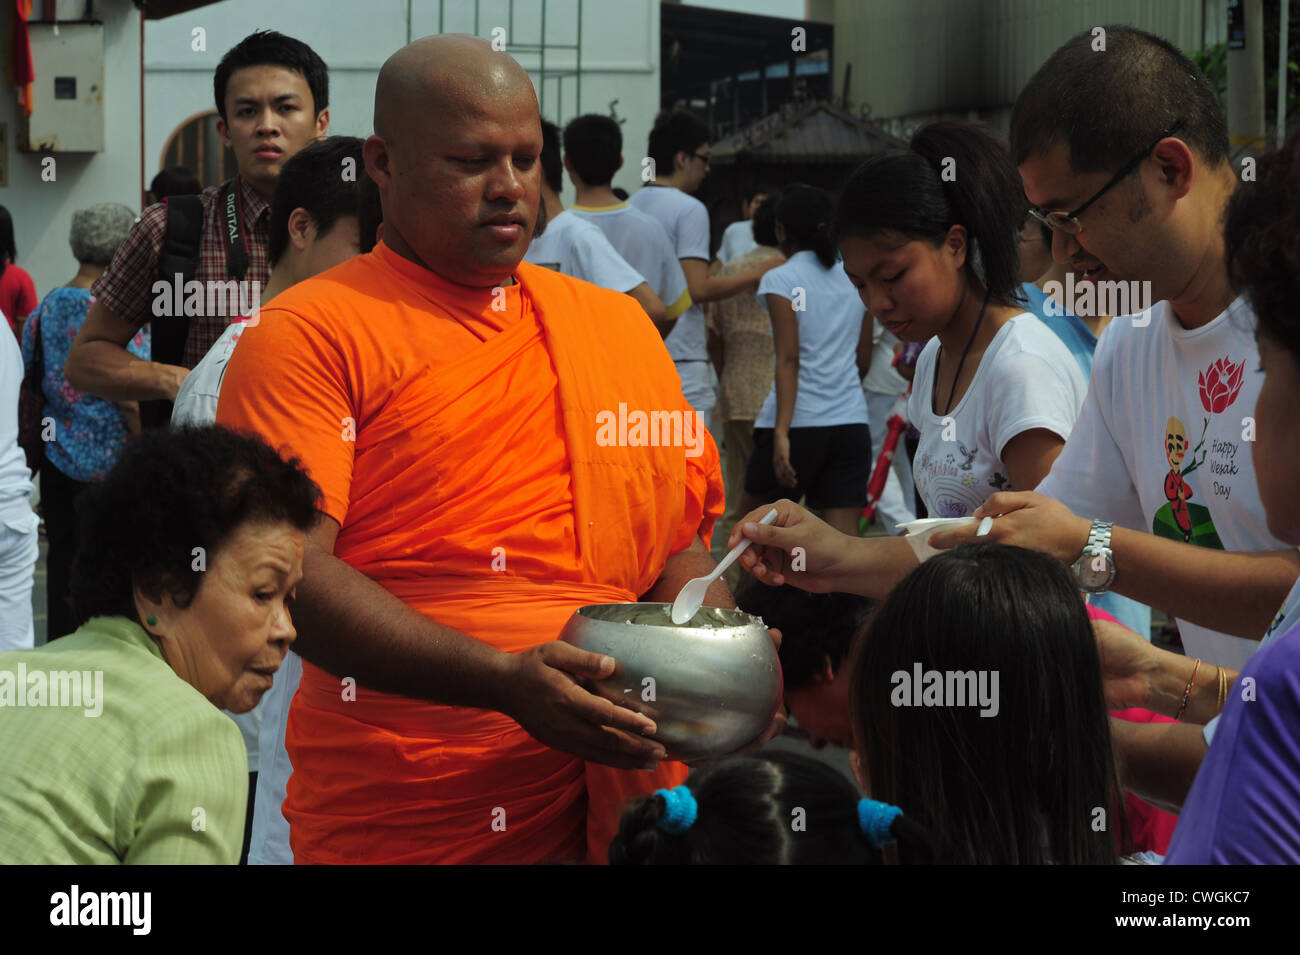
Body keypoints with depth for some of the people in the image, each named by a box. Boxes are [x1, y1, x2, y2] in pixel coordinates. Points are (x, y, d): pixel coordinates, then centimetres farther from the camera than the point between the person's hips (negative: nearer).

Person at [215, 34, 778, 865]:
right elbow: (284, 573, -14)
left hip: (616, 793, 5)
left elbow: (680, 542, 18)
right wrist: (507, 684, -23)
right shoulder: (309, 335, -3)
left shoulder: (618, 325, 15)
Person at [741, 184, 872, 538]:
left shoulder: (781, 279, -3)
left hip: (799, 422, -4)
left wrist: (781, 432, -19)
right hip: (852, 422, 4)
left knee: (751, 514, 17)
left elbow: (789, 359, -14)